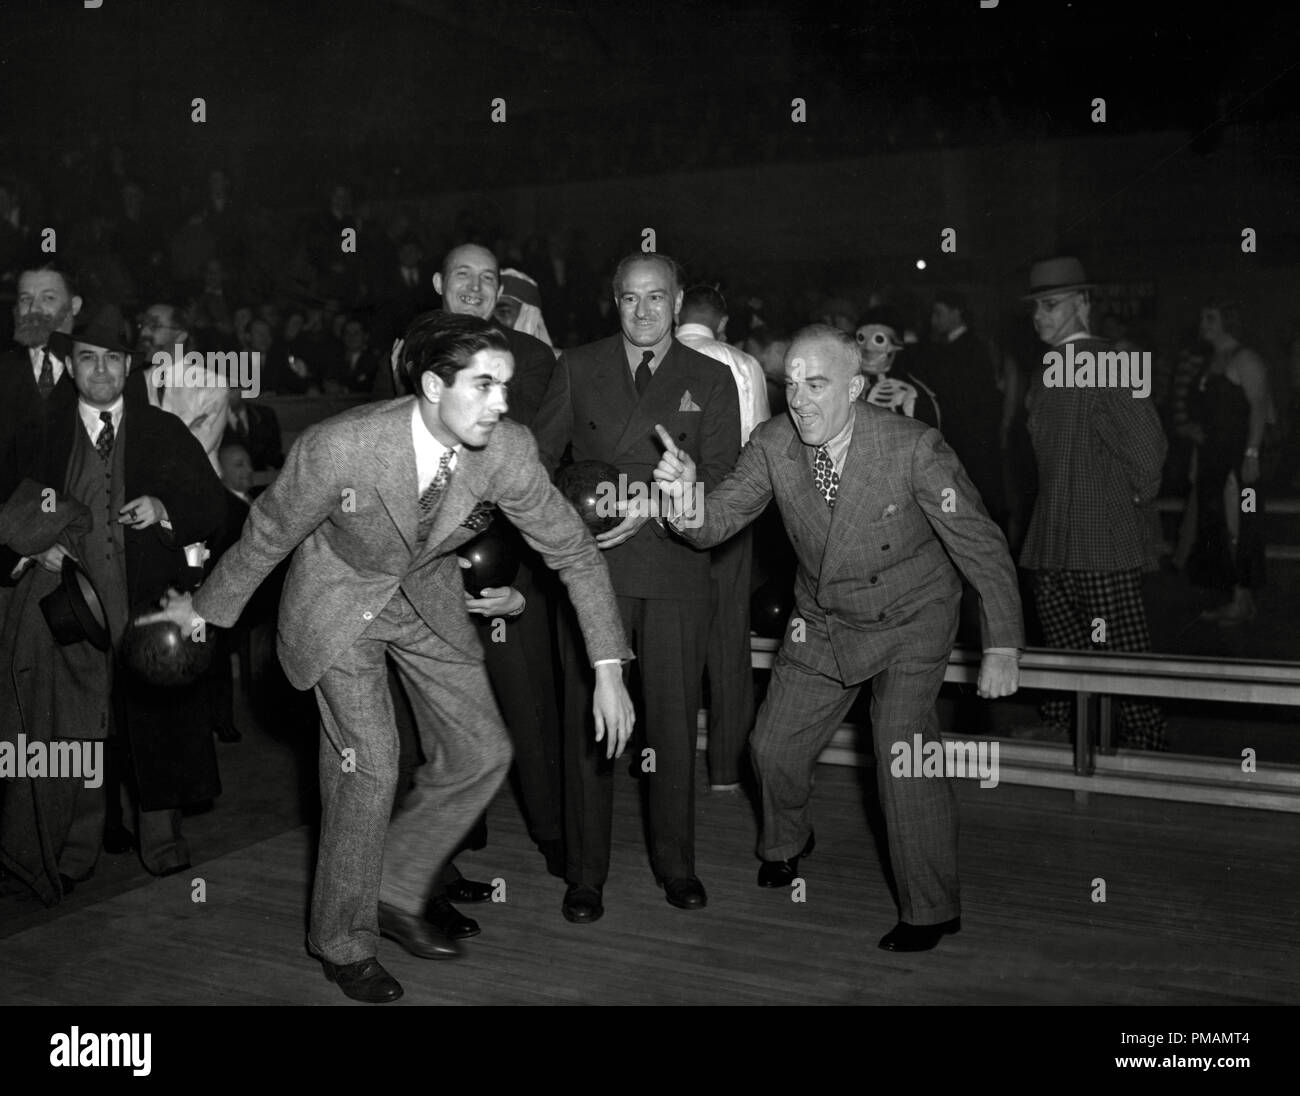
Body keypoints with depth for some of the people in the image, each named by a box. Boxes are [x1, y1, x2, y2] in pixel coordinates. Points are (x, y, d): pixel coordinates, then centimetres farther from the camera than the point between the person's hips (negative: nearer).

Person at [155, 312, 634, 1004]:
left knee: (482, 754, 1)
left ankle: (394, 894, 24)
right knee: (369, 766, -10)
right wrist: (204, 608, 1)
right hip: (339, 600, -4)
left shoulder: (507, 451, -24)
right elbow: (268, 534, -14)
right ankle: (342, 941, 15)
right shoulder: (339, 448, -32)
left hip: (428, 595, 4)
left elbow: (575, 553, -12)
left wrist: (608, 672, -16)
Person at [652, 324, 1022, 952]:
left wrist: (1003, 647, -20)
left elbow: (982, 548, -18)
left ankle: (930, 910, 4)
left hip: (910, 622, -4)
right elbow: (717, 522, -13)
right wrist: (686, 495, -37)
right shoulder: (772, 445, -14)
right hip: (822, 622, 4)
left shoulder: (913, 447, -25)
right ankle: (787, 842, 42)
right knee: (774, 748, 6)